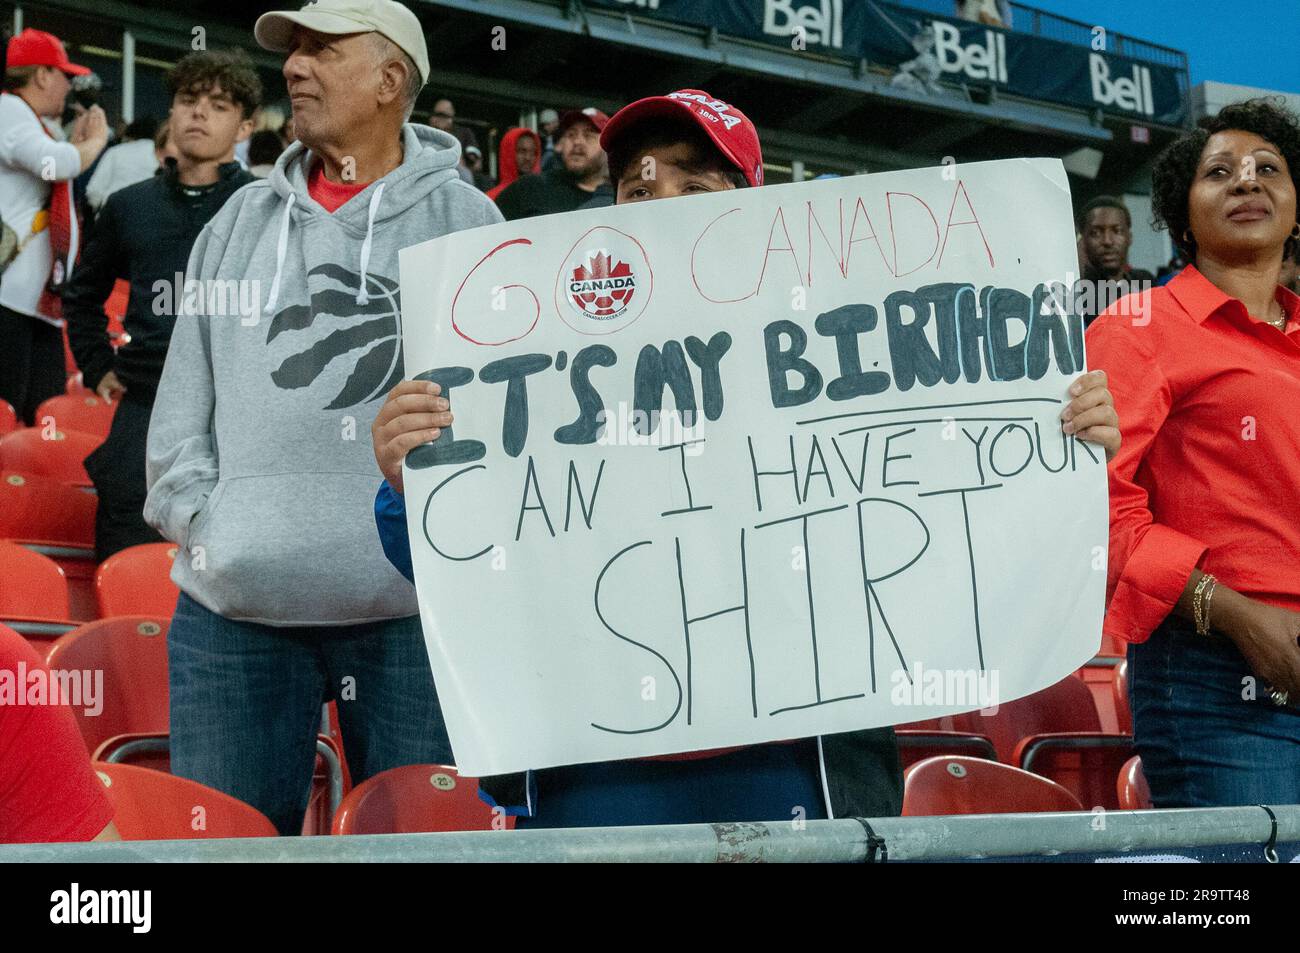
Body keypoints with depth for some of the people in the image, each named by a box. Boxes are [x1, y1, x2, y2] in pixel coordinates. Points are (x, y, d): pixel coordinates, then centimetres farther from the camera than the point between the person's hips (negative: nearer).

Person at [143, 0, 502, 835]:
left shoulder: (461, 218, 5)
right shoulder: (241, 221, 15)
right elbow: (185, 395, 15)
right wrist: (195, 514, 2)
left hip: (412, 600, -3)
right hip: (233, 604, 3)